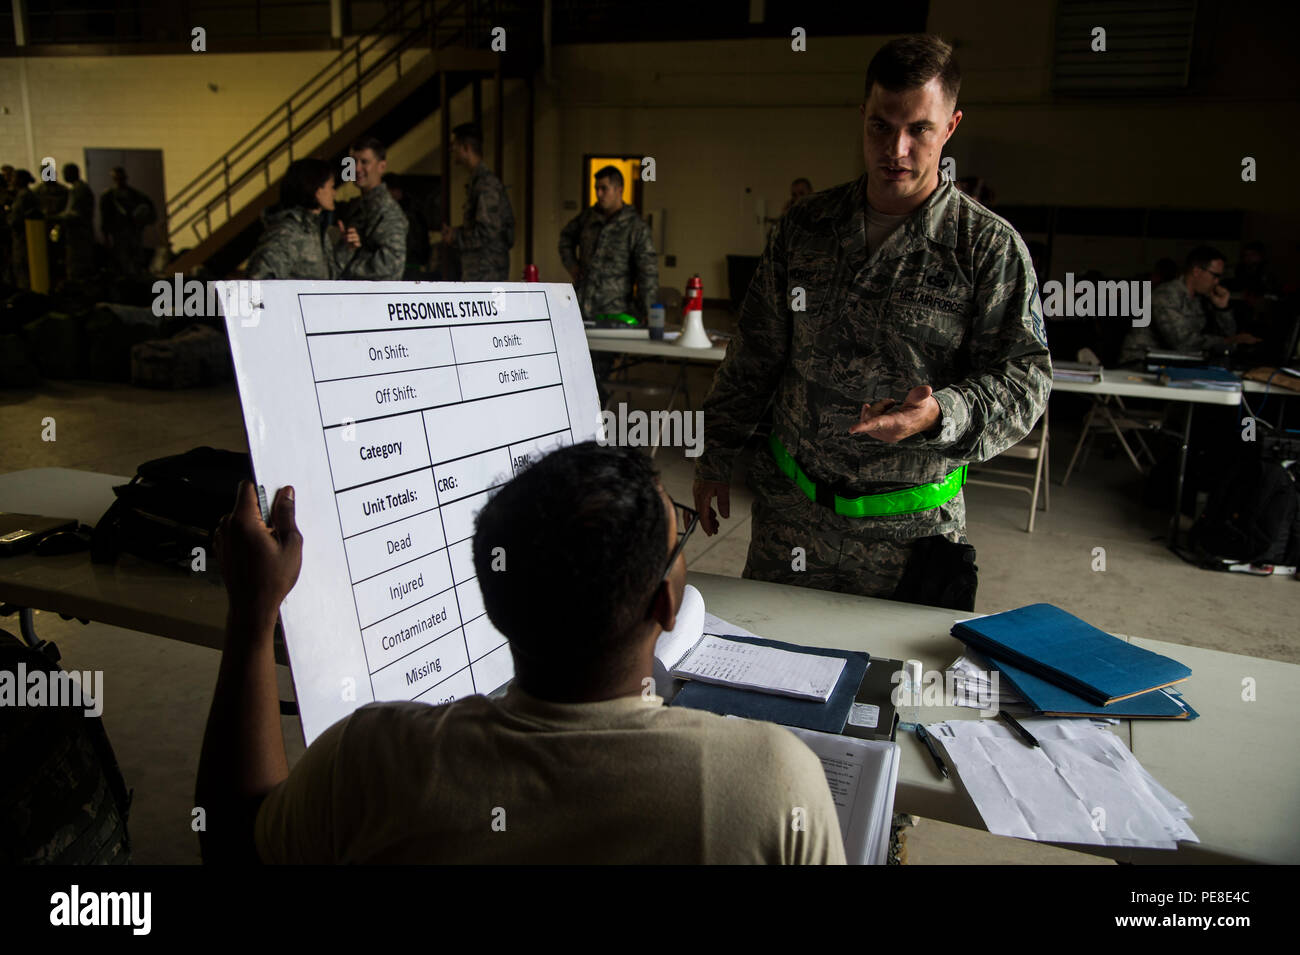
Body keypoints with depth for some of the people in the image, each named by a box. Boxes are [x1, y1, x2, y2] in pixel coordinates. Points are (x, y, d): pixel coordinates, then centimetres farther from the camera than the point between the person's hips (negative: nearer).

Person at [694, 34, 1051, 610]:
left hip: (909, 529, -2)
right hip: (788, 510, 3)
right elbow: (755, 355, 10)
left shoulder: (991, 248, -6)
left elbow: (1024, 378, -8)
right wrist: (716, 457, 11)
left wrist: (941, 415, -28)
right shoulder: (804, 227, 4)